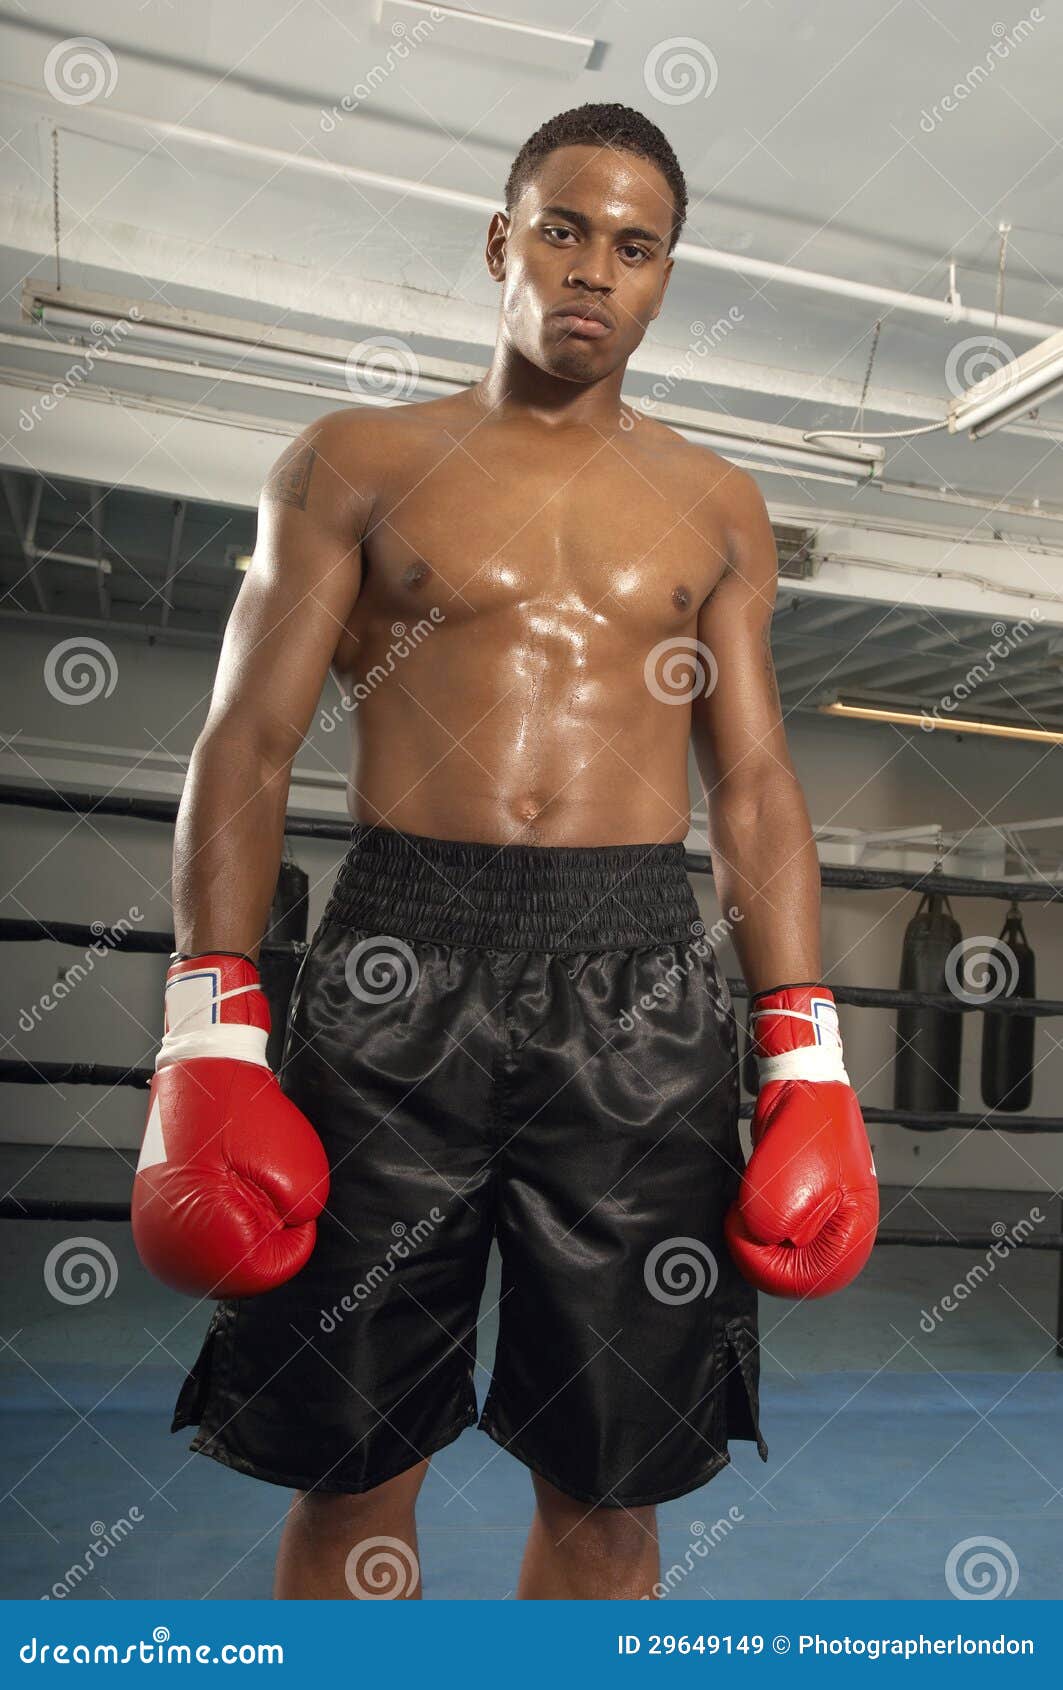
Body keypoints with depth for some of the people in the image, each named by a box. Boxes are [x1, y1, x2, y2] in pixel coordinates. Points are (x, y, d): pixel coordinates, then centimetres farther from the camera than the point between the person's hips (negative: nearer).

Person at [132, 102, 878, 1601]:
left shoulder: (715, 506, 15)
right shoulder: (357, 465, 10)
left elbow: (757, 787, 12)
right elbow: (247, 748, 4)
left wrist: (805, 1062, 3)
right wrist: (211, 1031, -7)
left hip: (637, 991, 2)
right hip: (399, 970, -1)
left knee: (606, 1484, 8)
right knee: (351, 1463, 6)